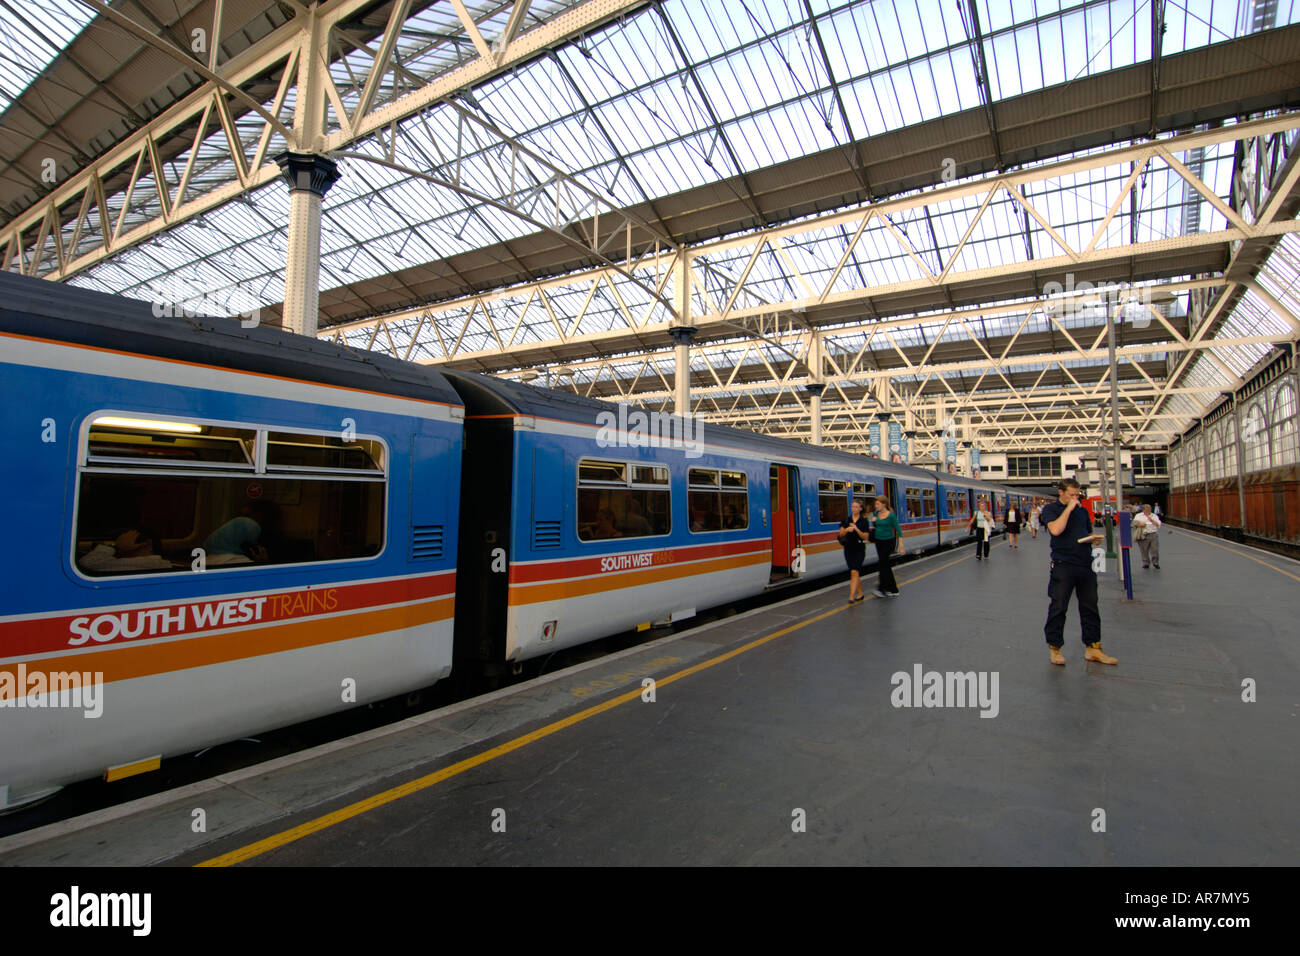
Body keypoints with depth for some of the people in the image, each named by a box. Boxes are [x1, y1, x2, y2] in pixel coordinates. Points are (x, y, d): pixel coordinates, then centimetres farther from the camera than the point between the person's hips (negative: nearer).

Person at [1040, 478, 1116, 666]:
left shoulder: (1082, 510, 17)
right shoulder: (1050, 509, -1)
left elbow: (1088, 533, 25)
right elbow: (1055, 530, -19)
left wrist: (1095, 538, 2)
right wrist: (1069, 508, -14)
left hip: (1086, 564, 6)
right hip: (1063, 565, -6)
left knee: (1090, 607, 10)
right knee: (1058, 607, -1)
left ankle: (1093, 648, 20)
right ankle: (1054, 648, 9)